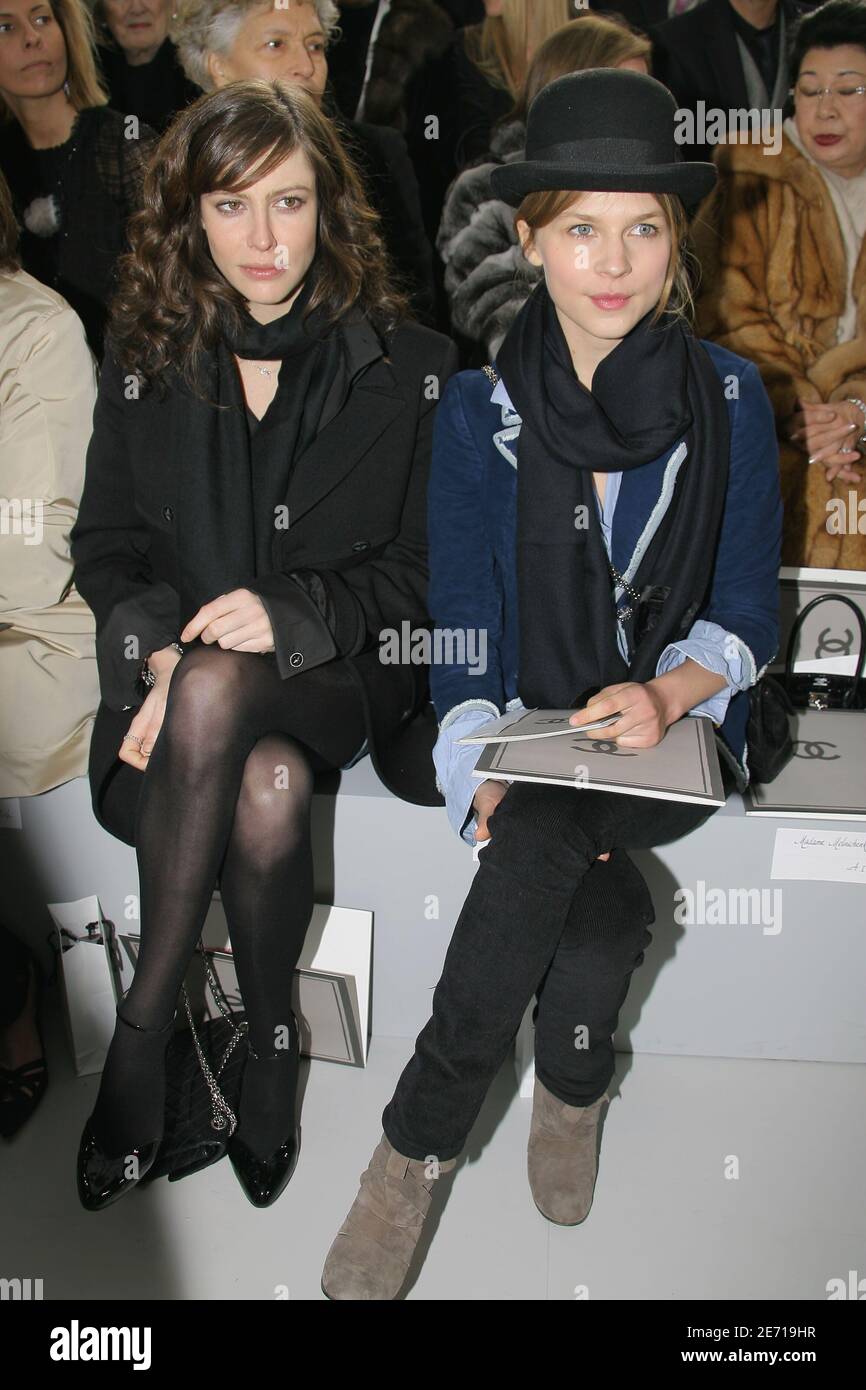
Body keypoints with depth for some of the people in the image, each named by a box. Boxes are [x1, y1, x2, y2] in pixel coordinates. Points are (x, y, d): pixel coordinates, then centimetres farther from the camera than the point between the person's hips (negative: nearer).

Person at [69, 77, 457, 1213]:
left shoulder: (410, 367, 1)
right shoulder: (143, 362, 9)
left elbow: (427, 570, -1)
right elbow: (104, 547, 11)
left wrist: (291, 611, -17)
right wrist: (155, 648, -10)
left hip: (345, 677, -1)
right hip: (178, 680, 2)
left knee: (222, 685, -36)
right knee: (267, 786, -33)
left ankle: (141, 1029, -17)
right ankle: (272, 1037, -9)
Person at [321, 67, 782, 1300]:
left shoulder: (730, 398, 2)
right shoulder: (480, 408, 1)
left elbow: (748, 612, 1)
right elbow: (464, 628, -2)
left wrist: (666, 694, -21)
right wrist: (487, 774, -19)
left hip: (681, 728, -1)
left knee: (547, 831, -32)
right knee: (599, 900, -31)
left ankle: (418, 1142, -16)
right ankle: (573, 1089, -6)